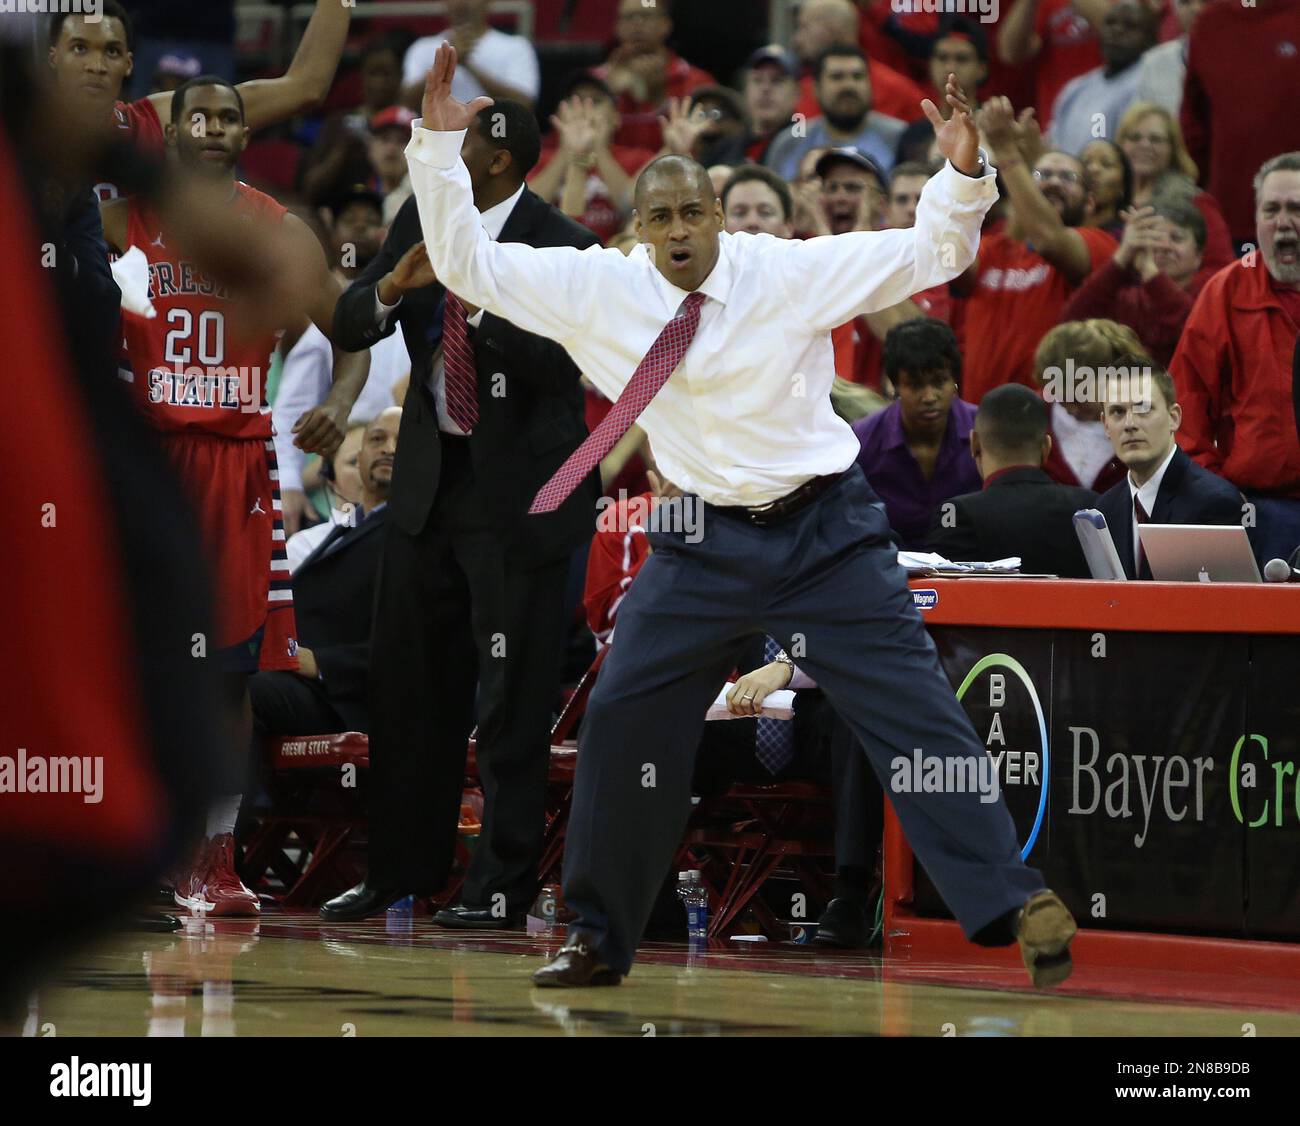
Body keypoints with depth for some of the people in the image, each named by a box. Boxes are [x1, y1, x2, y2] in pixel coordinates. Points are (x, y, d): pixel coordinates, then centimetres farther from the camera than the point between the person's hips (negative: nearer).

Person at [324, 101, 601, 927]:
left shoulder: (562, 248, -12)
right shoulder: (421, 221, 6)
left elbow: (559, 366, -20)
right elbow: (350, 326, 4)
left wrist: (478, 302, -29)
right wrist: (394, 286, -16)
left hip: (517, 493, -6)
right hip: (430, 481, 6)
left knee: (513, 695, -3)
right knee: (408, 682, 11)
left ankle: (505, 884, 3)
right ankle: (402, 867, 22)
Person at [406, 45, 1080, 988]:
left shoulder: (789, 272, -11)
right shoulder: (598, 291, -5)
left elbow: (930, 252, -9)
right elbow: (466, 263, -4)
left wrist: (964, 175, -28)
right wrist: (439, 148, -14)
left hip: (828, 534, -3)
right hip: (708, 545, 3)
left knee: (918, 716, -7)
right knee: (623, 723, 3)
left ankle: (1018, 908, -5)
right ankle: (600, 937, 19)